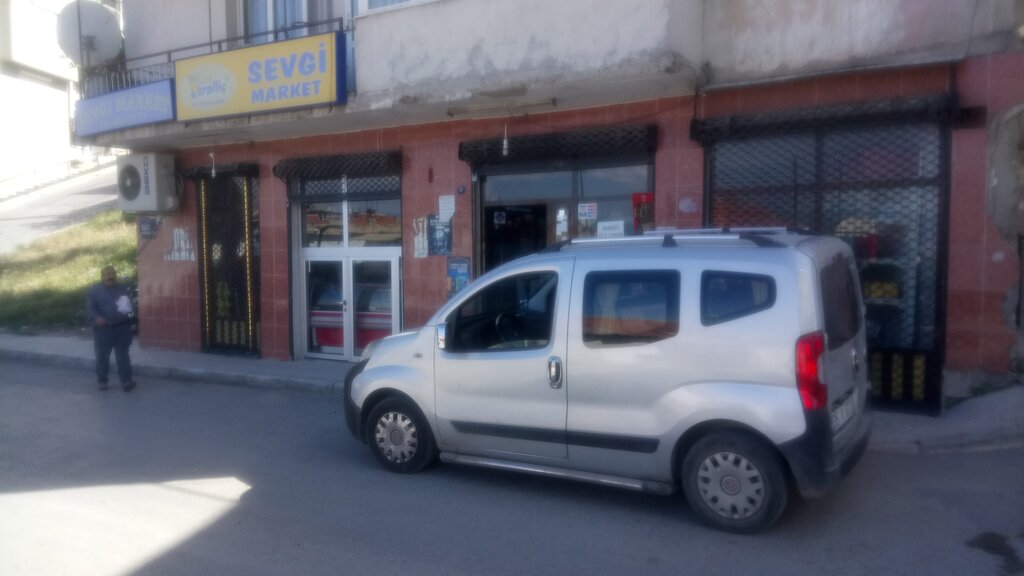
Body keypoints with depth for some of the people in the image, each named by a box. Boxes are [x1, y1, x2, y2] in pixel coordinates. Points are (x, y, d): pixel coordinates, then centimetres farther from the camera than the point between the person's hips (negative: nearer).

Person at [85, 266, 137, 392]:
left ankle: (126, 381, -7)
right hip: (103, 329, -1)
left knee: (123, 356, -3)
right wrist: (96, 317, -25)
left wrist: (127, 309, -5)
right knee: (102, 357, 7)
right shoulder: (94, 290, 3)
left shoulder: (122, 289, 13)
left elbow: (129, 304, 20)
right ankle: (102, 381, 22)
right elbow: (90, 308, -5)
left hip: (121, 328, 2)